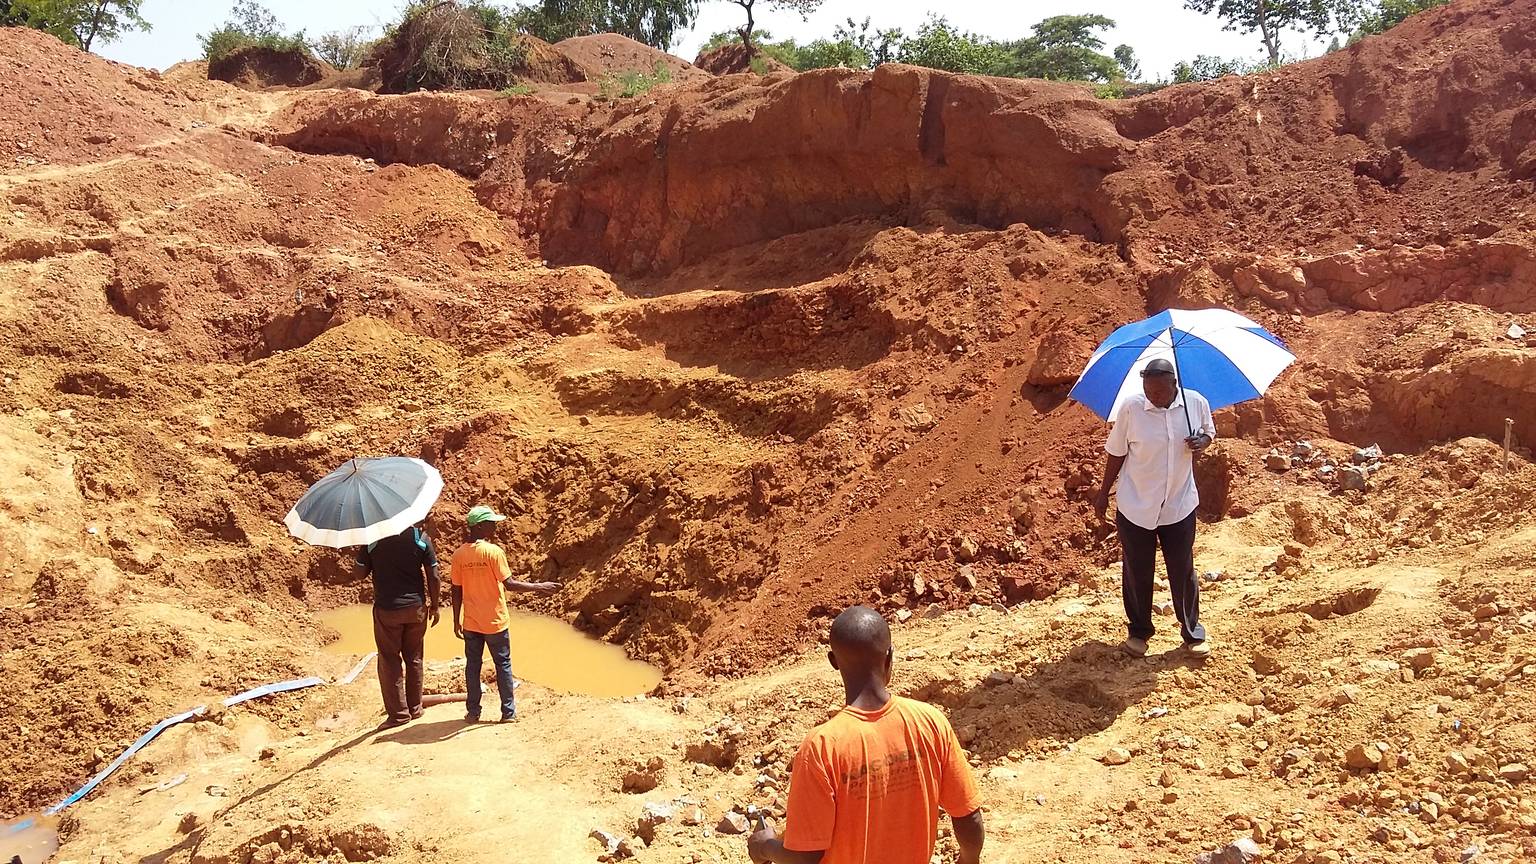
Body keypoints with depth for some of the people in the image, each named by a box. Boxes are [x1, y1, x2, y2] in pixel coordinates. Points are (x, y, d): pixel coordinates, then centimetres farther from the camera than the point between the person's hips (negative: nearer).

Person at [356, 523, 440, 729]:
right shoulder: (420, 536, -6)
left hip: (387, 609, -2)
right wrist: (434, 606, 7)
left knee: (389, 661, 8)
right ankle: (415, 708, 24)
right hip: (416, 607, 2)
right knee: (414, 659, 16)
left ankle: (399, 713, 8)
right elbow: (433, 576, -4)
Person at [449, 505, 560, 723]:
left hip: (470, 623, 4)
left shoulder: (459, 554, -2)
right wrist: (538, 587, -9)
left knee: (472, 665, 12)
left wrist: (456, 620, 10)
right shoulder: (493, 551, -16)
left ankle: (473, 712, 17)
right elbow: (509, 584, -17)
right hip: (495, 622, -4)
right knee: (503, 664, 9)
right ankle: (509, 711, 14)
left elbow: (456, 590, 2)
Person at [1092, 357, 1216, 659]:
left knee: (1183, 572, 12)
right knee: (1137, 572, 12)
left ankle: (1192, 632, 31)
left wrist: (1202, 441, -15)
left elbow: (1209, 432, 9)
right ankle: (1139, 631, 32)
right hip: (1135, 507, -1)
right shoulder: (1131, 408, -15)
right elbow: (1116, 452, -3)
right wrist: (1104, 493, 4)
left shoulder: (1196, 403, -10)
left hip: (1179, 506, 1)